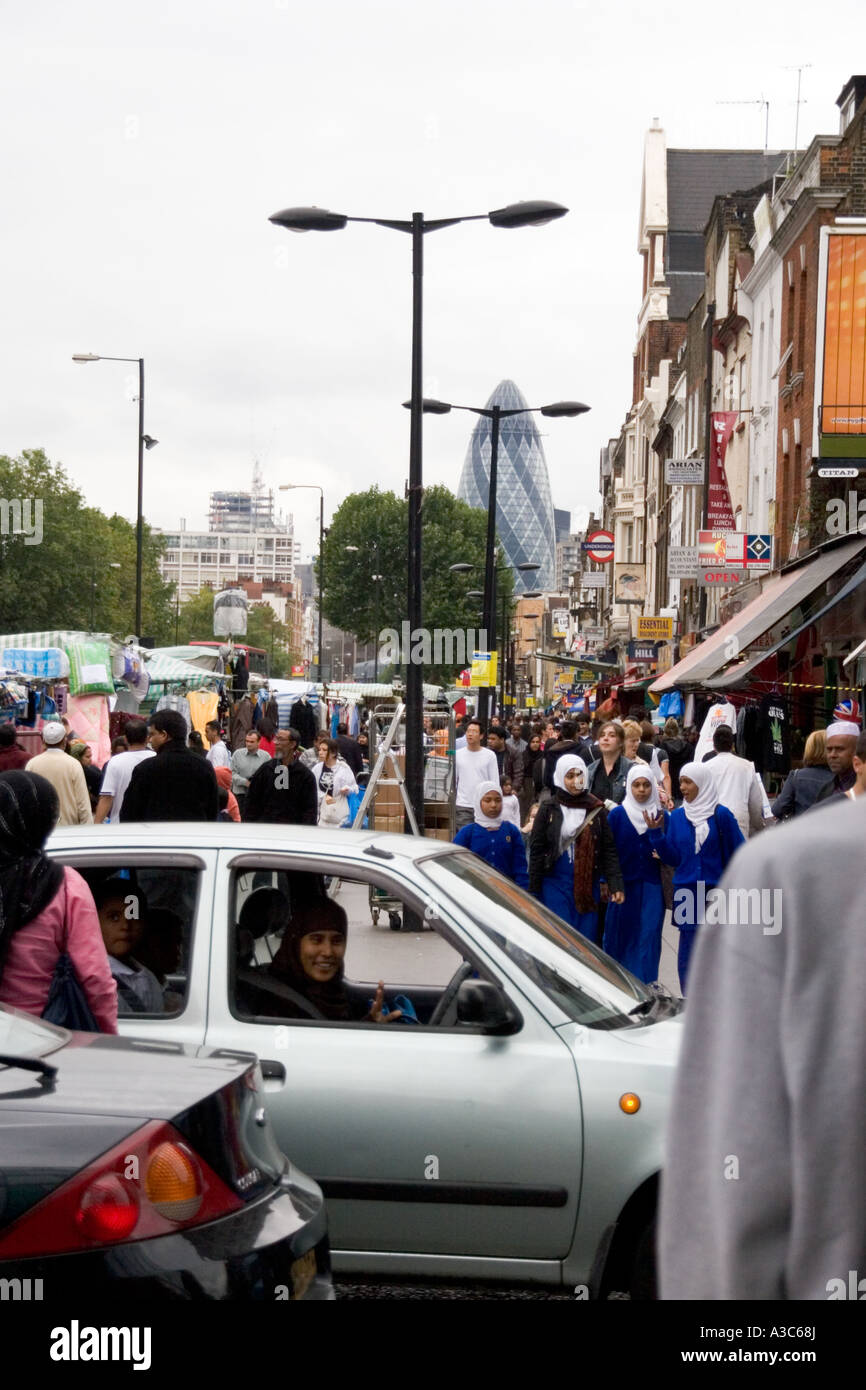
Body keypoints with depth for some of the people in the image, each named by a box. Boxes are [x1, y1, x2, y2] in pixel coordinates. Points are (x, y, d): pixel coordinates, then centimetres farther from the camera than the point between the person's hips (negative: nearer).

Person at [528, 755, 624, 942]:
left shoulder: (596, 809, 4)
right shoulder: (549, 809, 1)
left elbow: (608, 849, 2)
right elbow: (536, 850, 1)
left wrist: (616, 884, -7)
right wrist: (534, 890, -2)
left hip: (588, 885, 2)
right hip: (555, 883, -2)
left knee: (587, 937, 4)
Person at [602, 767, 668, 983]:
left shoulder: (661, 816, 6)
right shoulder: (617, 814, 2)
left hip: (652, 886, 1)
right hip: (623, 884, -1)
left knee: (649, 937, -2)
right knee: (621, 937, 4)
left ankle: (646, 987, 4)